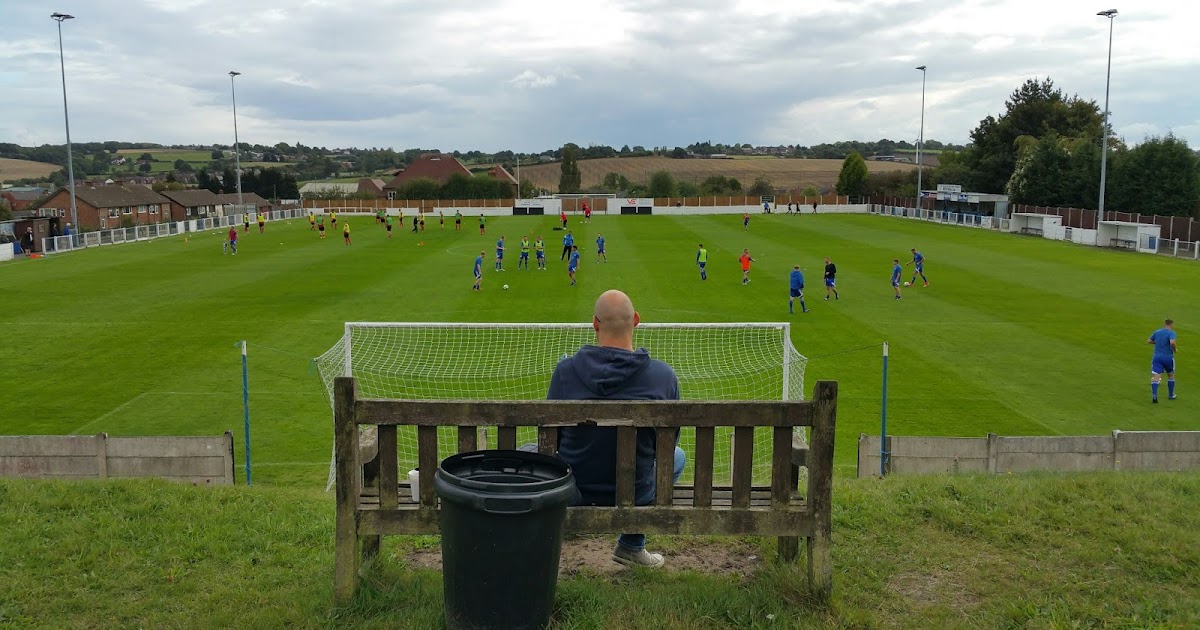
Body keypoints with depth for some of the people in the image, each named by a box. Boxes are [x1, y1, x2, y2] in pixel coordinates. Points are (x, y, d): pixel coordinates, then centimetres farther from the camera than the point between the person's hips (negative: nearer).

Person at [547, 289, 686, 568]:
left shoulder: (565, 370, -14)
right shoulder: (664, 376, -14)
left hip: (571, 492, 1)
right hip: (636, 497, 0)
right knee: (678, 457, 32)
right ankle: (632, 546, 35)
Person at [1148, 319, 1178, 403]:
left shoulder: (1157, 332, 7)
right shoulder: (1171, 333, -9)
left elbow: (1149, 341, 15)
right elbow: (1172, 342, -26)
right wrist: (1175, 350, -8)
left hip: (1157, 357, 2)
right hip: (1168, 357, -2)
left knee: (1156, 377, -5)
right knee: (1171, 376, 20)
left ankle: (1154, 395, -22)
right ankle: (1171, 395, 29)